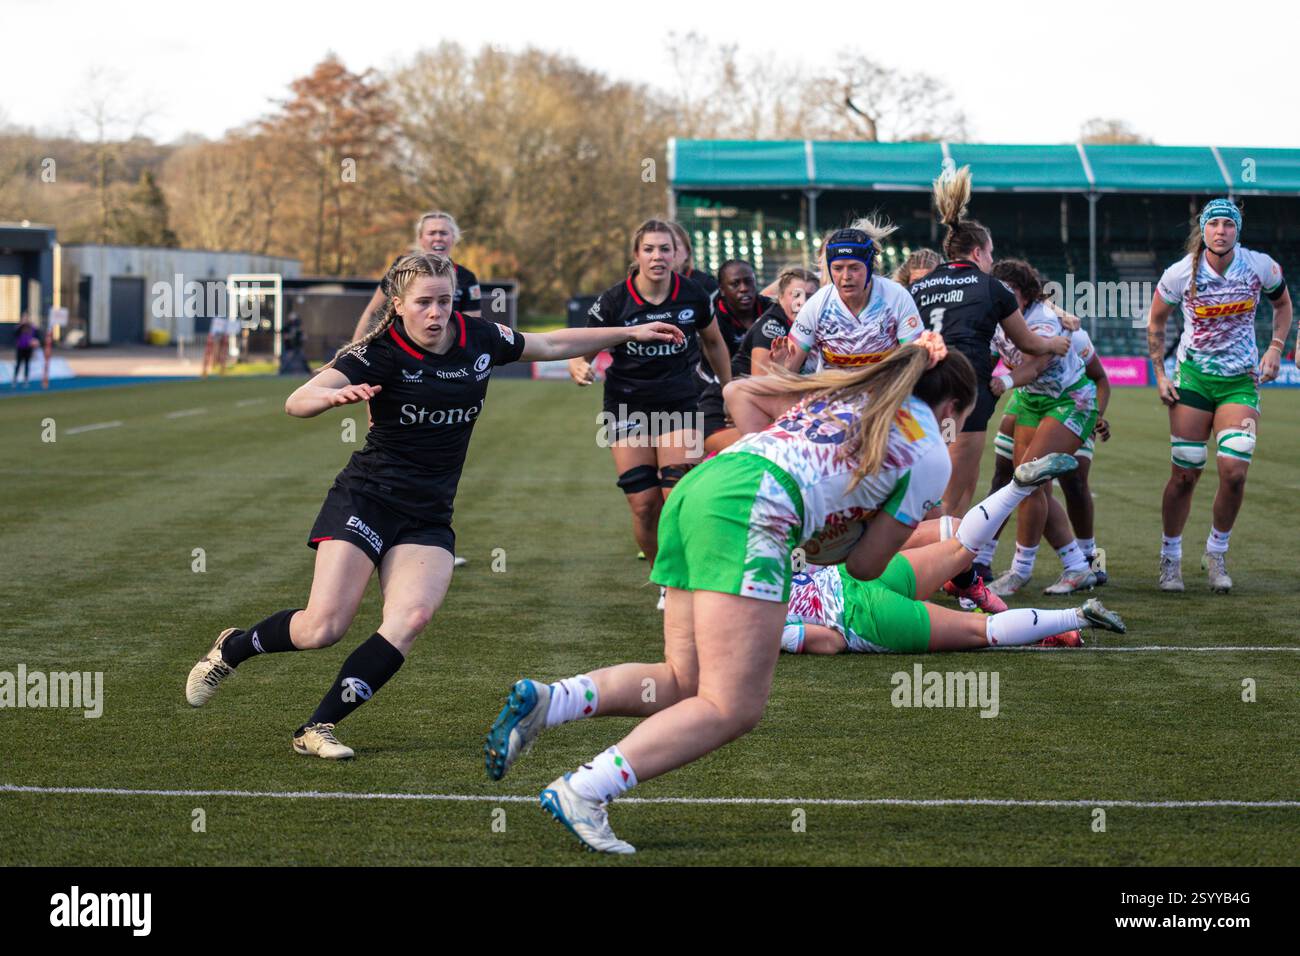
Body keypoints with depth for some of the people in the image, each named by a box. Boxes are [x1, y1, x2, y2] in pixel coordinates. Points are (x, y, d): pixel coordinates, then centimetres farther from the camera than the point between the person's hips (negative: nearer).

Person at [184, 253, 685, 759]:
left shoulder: (479, 338, 3)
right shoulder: (381, 352, -12)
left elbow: (553, 344, 22)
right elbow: (297, 402, -23)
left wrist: (630, 332, 25)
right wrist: (335, 395, -45)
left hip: (429, 518, 4)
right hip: (365, 502, -4)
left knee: (412, 616, -21)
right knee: (323, 627, -15)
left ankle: (317, 728, -15)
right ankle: (231, 648, 16)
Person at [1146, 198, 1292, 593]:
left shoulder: (1259, 267, -7)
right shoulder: (1181, 273, -9)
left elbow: (1283, 304, 13)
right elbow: (1156, 321, 7)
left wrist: (1275, 348, -1)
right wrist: (1160, 375, 2)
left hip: (1240, 380, 1)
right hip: (1193, 377, -1)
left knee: (1234, 471, -12)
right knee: (1184, 474, -2)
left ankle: (1216, 554, 9)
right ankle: (1170, 557, 15)